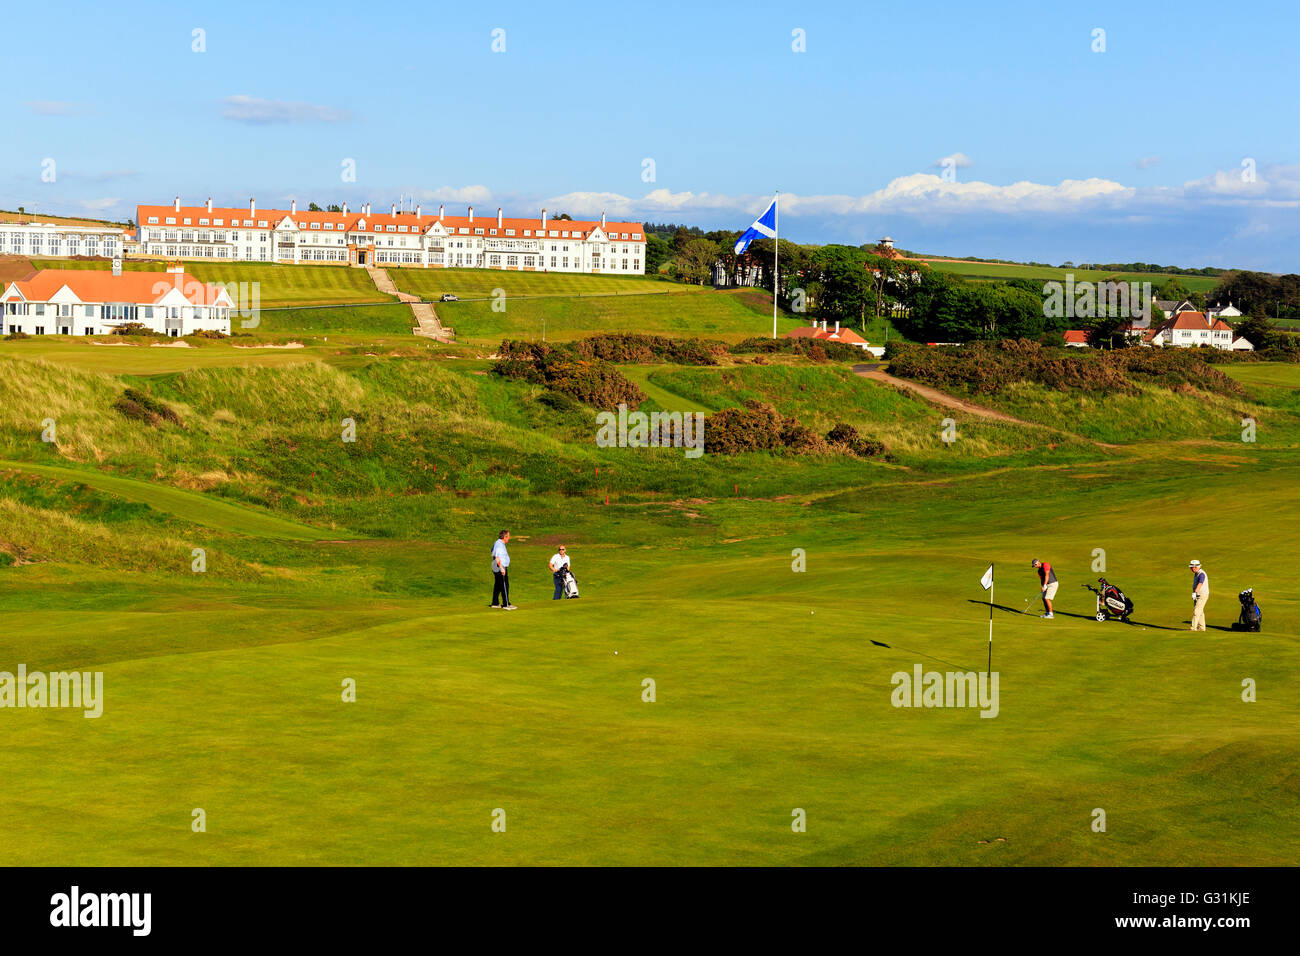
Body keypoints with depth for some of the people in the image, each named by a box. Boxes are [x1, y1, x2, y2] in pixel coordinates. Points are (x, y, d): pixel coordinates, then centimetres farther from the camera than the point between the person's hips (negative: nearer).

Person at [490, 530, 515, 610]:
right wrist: (502, 568, -25)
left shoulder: (498, 543, 13)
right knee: (505, 586, -8)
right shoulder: (499, 545, -19)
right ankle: (506, 604, -7)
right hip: (500, 568, -10)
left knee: (497, 586, 14)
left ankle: (494, 603, 18)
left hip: (500, 568, 10)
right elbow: (497, 558, -24)